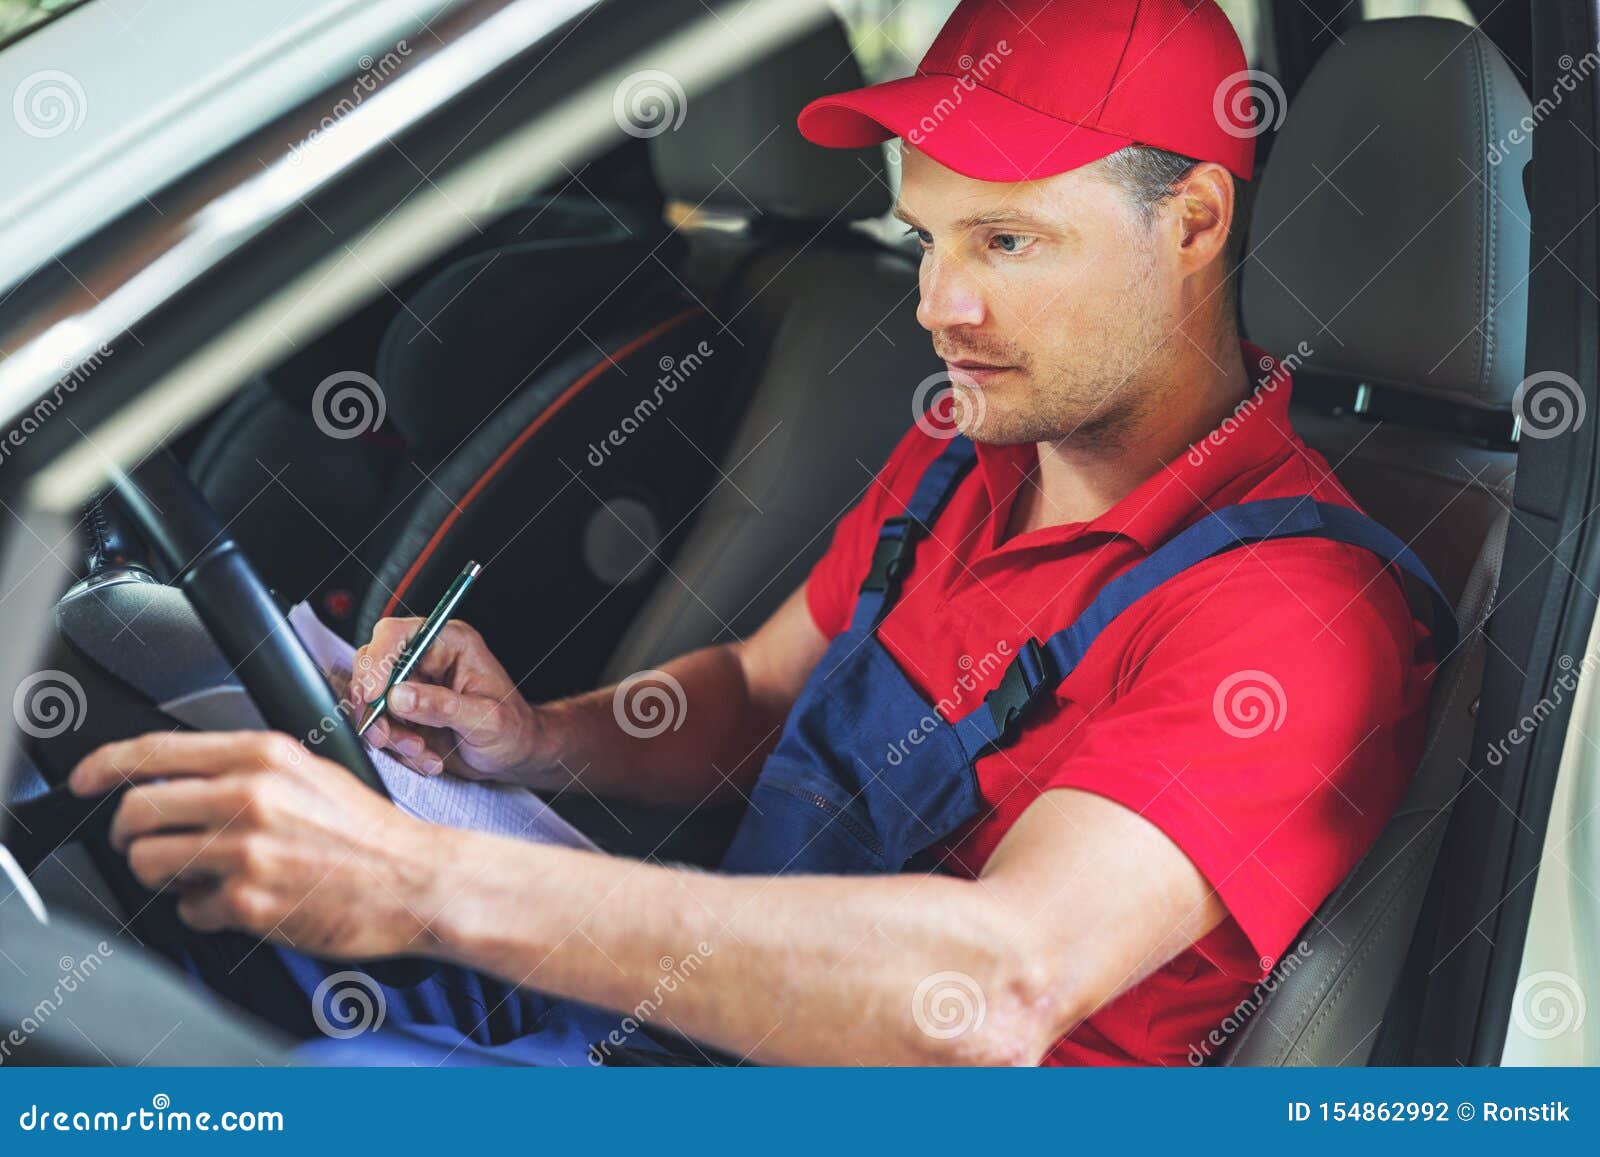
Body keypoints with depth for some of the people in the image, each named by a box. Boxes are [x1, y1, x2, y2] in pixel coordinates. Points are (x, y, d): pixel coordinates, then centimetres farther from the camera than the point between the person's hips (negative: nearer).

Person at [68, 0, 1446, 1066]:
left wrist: (422, 882, -42)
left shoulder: (1298, 614, -23)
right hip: (677, 994, 8)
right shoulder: (967, 451, 5)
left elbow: (996, 993, -36)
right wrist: (534, 738, -10)